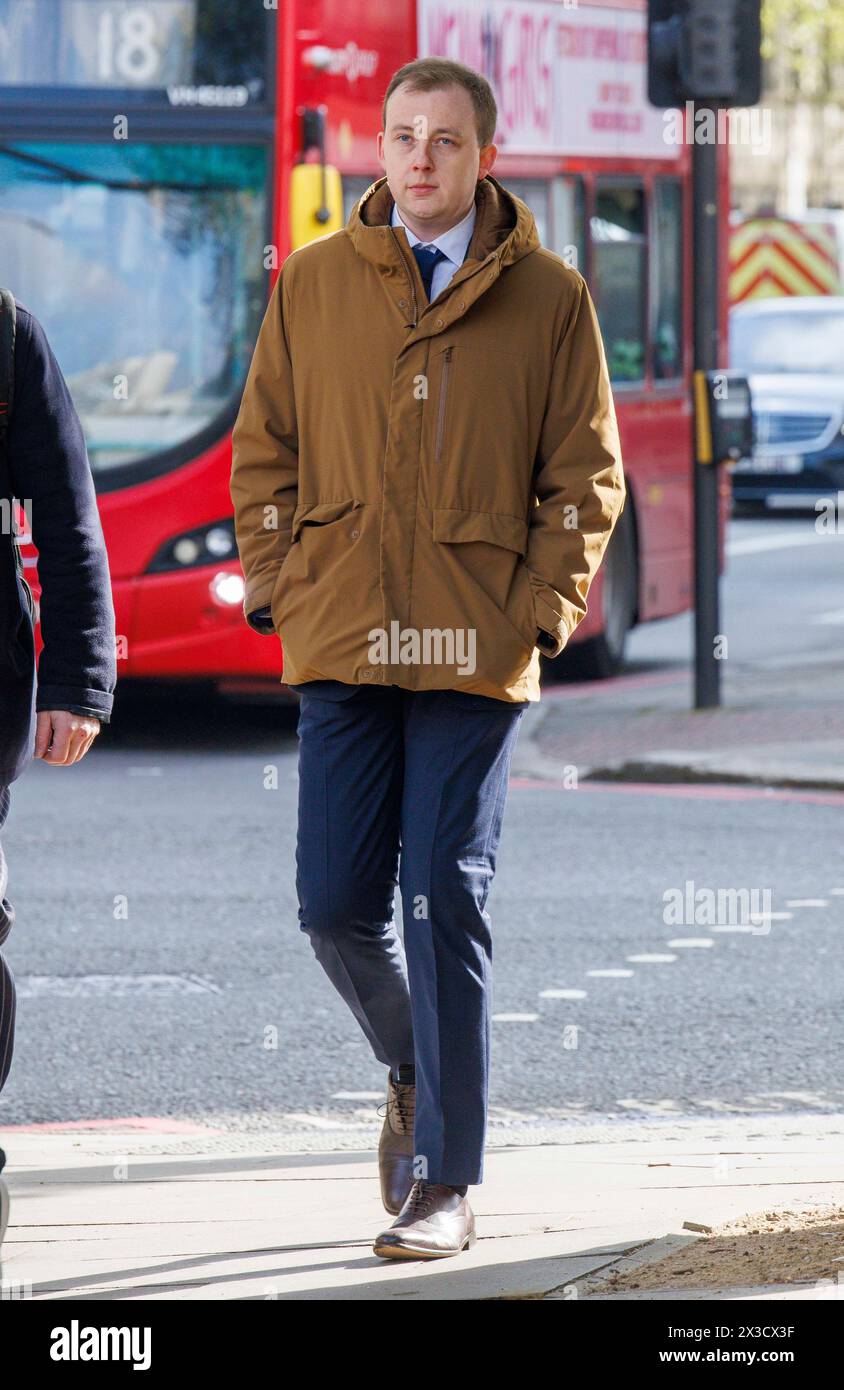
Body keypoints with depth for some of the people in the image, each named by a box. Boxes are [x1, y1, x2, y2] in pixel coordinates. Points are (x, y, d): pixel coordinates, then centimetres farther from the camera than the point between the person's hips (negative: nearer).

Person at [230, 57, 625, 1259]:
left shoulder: (547, 299, 3)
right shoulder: (313, 284, 8)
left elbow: (586, 473, 4)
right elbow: (265, 449, 12)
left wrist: (543, 608, -6)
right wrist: (276, 584, 1)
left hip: (476, 653, -2)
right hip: (342, 644, 2)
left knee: (447, 908, -5)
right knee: (336, 904, 0)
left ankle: (444, 1186, 1)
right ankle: (418, 1074, 31)